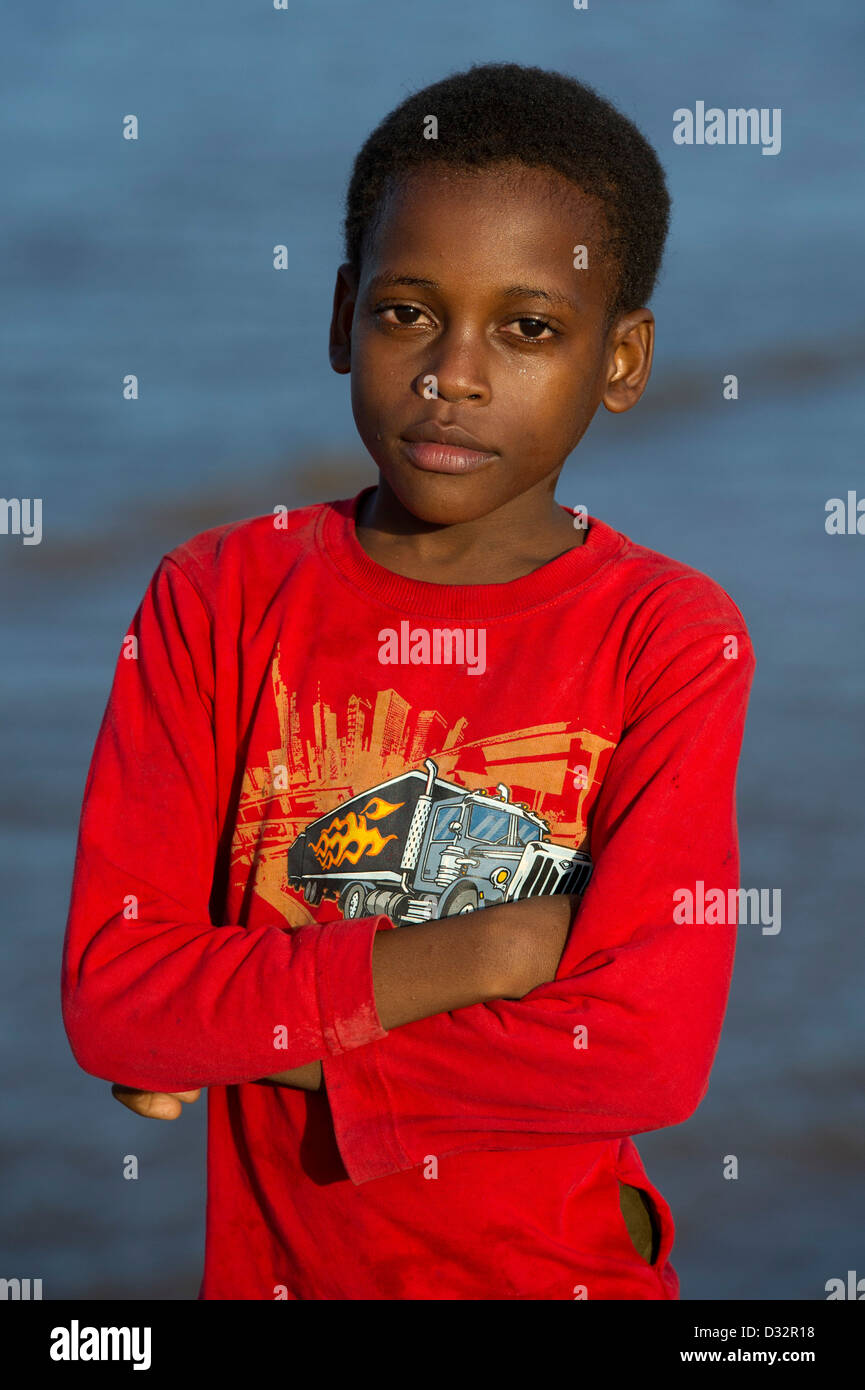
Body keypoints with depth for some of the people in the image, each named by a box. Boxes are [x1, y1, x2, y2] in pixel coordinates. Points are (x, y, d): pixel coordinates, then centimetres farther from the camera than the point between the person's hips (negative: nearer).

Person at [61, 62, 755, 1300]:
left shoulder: (672, 638, -12)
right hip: (278, 1264, 2)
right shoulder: (218, 597, -6)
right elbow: (110, 993, -14)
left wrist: (258, 1039, -18)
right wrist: (455, 960, -22)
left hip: (563, 1270, -2)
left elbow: (648, 1050, -21)